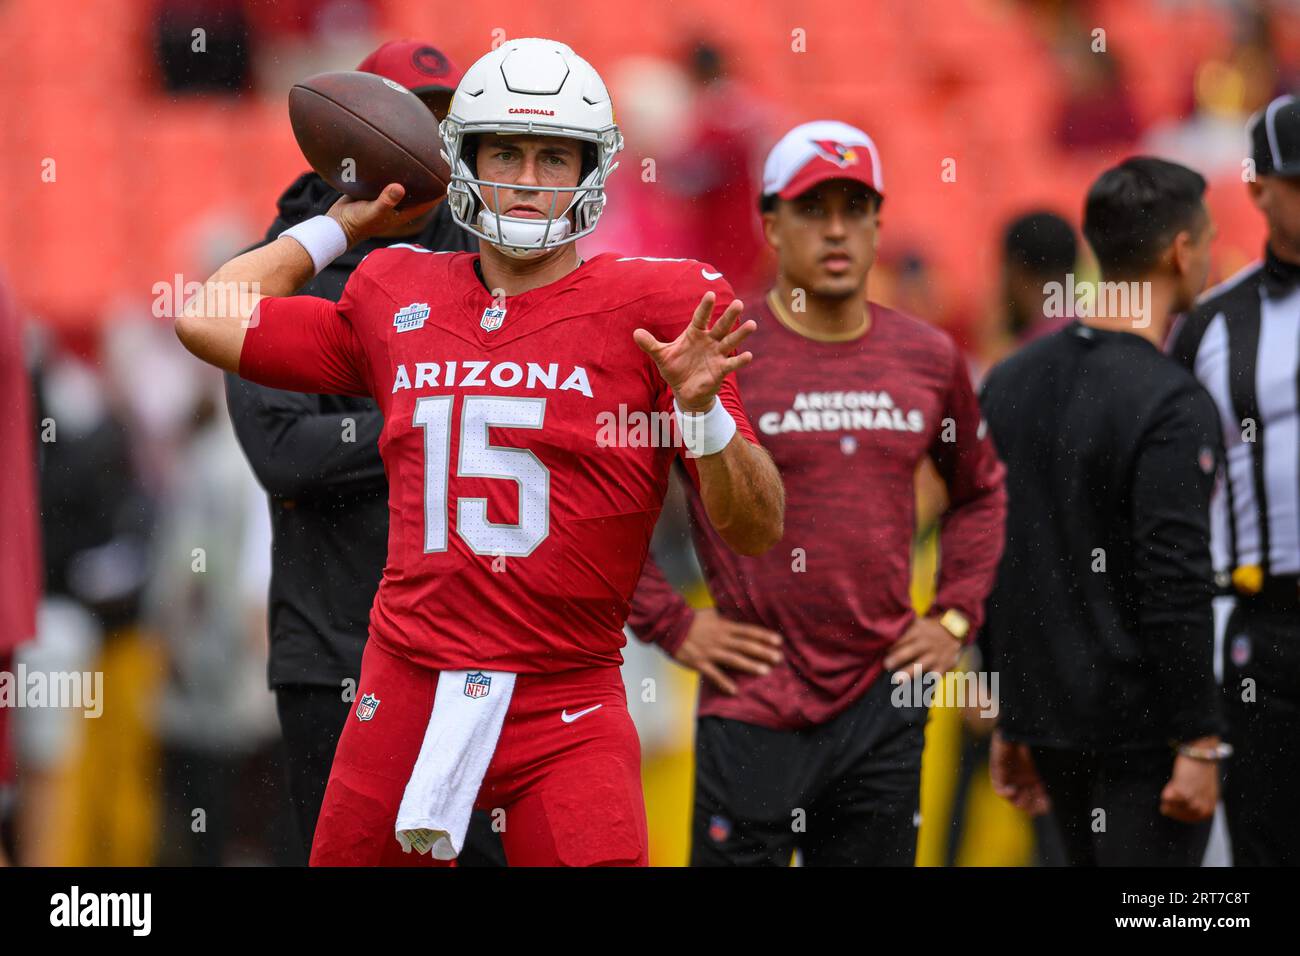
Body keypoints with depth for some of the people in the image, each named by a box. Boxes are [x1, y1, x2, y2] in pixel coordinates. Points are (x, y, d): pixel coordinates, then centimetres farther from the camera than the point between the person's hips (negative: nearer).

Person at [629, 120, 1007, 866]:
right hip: (756, 711, -4)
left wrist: (955, 617, 14)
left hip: (885, 706, 4)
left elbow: (981, 491, 26)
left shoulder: (929, 359, 9)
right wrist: (671, 624, -6)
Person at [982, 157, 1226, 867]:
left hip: (1046, 715, 8)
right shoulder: (1171, 405, -16)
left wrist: (1011, 721, 19)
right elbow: (1175, 588, -21)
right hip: (1140, 727, -8)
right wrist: (1198, 745, -16)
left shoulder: (1010, 381, 9)